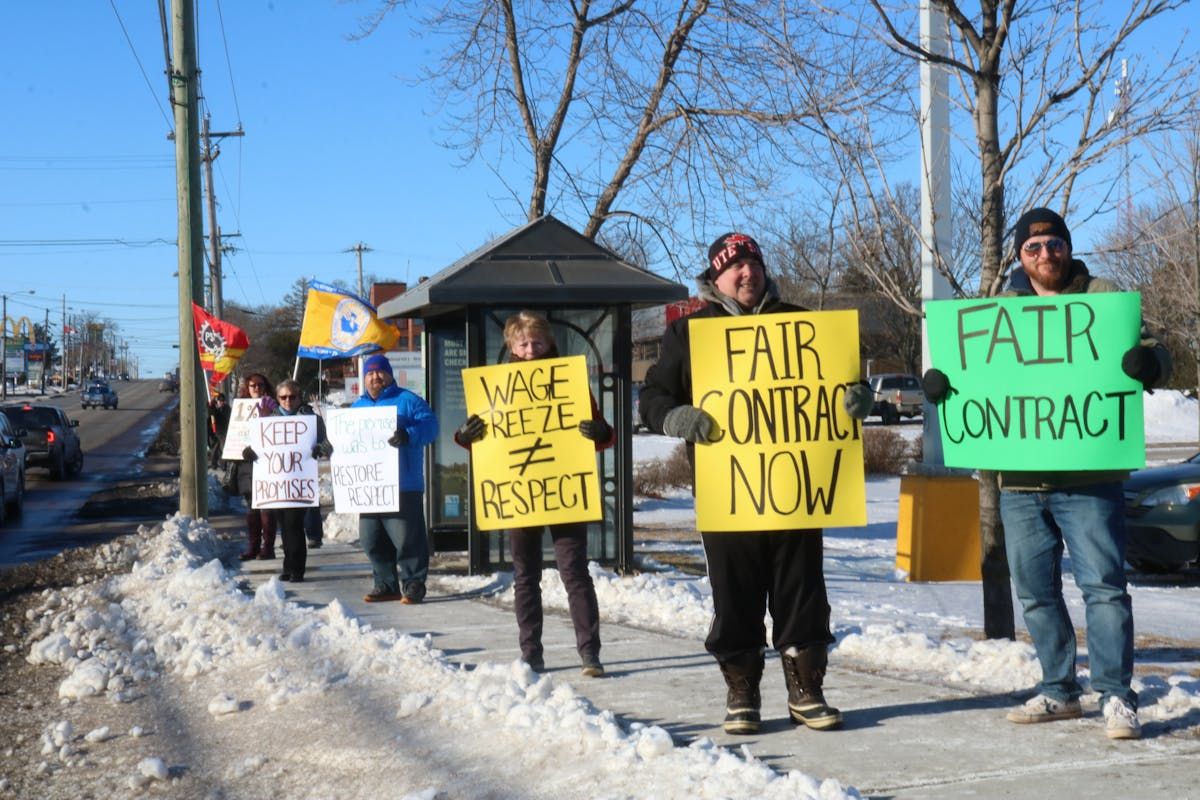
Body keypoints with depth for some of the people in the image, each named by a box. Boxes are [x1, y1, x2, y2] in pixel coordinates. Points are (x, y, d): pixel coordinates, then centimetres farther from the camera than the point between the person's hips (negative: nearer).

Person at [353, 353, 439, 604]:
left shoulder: (406, 400, 1)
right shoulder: (358, 407, 20)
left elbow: (429, 425, -11)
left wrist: (408, 436, -28)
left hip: (403, 486, -6)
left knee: (406, 537, -7)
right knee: (371, 540, 9)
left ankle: (413, 584, 1)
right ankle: (386, 584, 19)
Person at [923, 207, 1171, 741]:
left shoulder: (1104, 298, 3)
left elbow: (1154, 352, 0)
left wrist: (1149, 362, -25)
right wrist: (940, 381, -8)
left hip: (1089, 480, -4)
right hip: (1020, 481, 4)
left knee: (1103, 584, -7)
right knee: (1035, 591, 10)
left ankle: (1116, 696, 0)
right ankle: (1059, 689, 22)